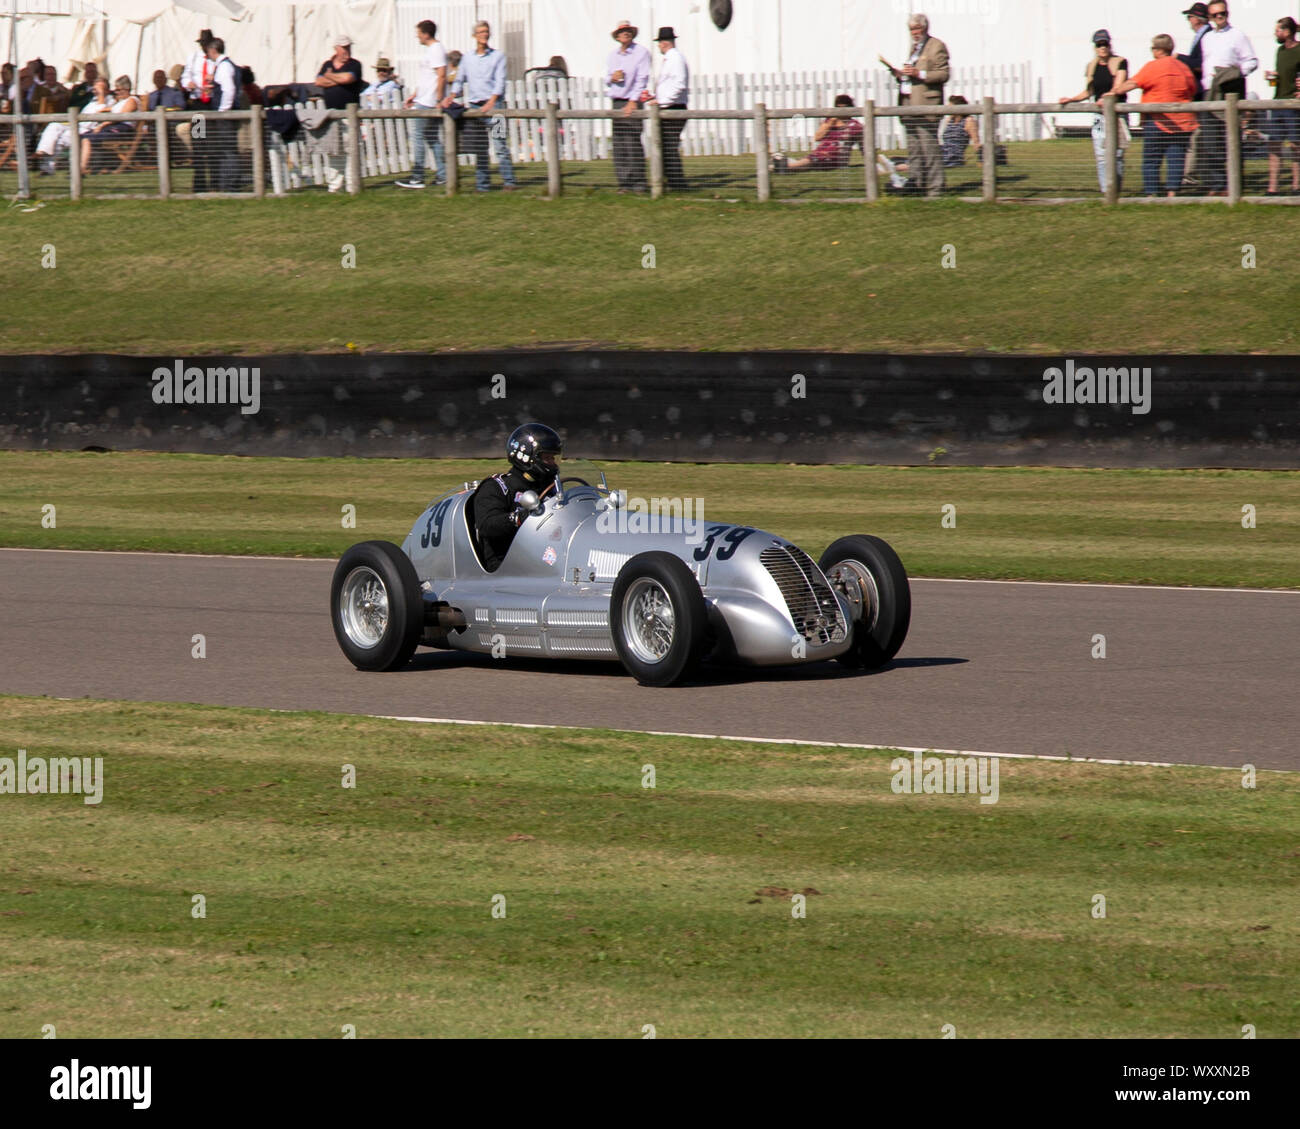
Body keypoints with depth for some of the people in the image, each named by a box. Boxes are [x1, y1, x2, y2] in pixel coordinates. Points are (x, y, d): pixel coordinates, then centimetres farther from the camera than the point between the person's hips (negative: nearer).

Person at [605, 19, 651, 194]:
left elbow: (642, 79, -8)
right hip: (616, 101, 6)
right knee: (619, 146, 1)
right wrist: (612, 77, -3)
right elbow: (607, 80, 21)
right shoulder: (612, 55, 16)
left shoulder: (641, 53, -2)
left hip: (632, 102, -6)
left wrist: (633, 101, -15)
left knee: (633, 144, -10)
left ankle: (638, 184, -7)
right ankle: (624, 183, 5)